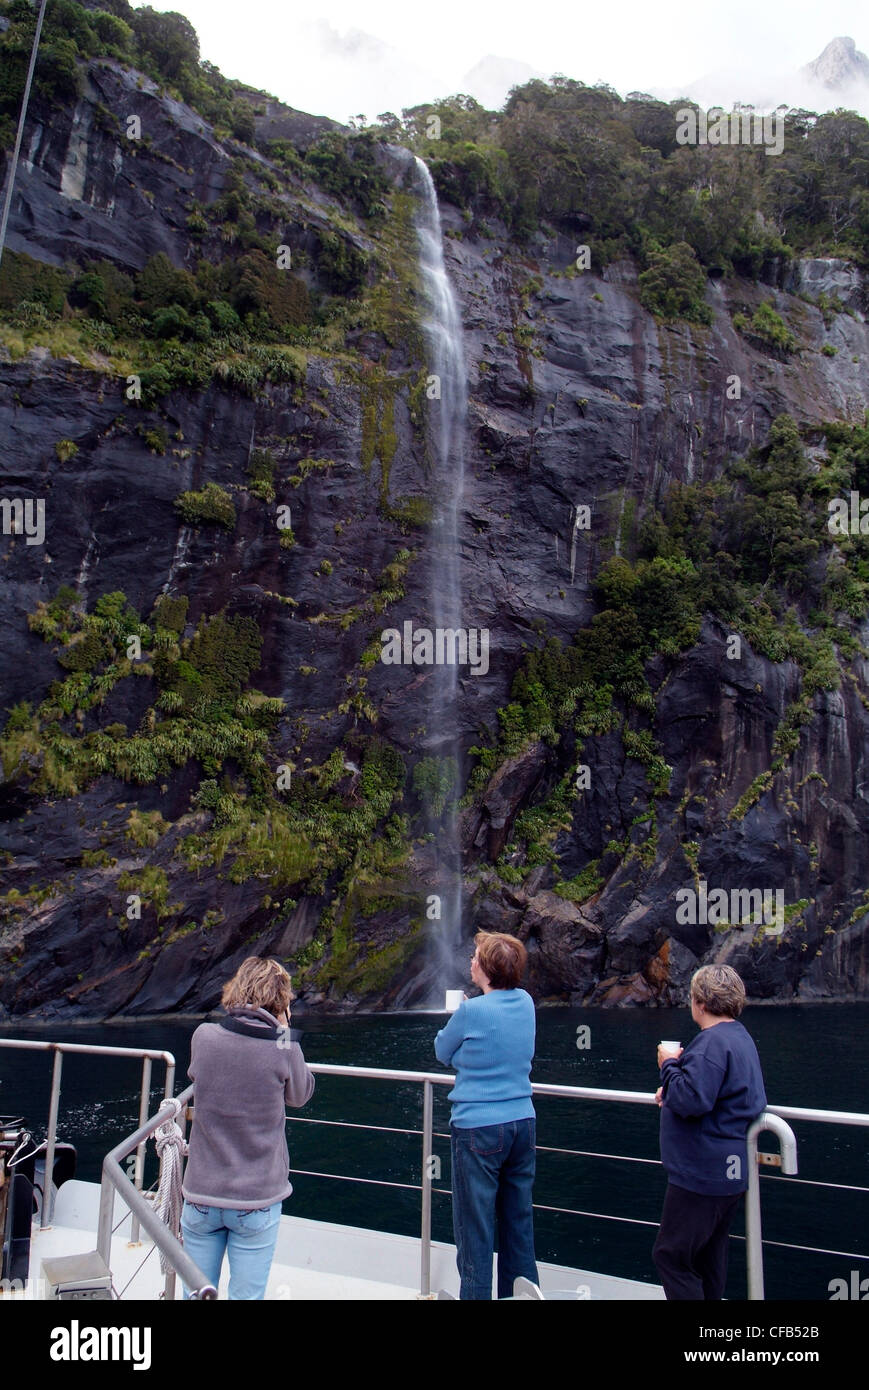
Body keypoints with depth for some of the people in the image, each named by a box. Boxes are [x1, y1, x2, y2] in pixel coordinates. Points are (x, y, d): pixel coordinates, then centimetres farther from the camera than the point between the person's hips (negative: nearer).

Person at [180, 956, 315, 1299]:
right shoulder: (283, 1049, -14)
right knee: (246, 1295, 11)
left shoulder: (203, 1037, -9)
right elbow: (301, 1094, 4)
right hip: (257, 1200, -2)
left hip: (201, 1196, 2)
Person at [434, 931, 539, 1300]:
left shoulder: (472, 1010, -15)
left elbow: (443, 1052, 1)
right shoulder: (526, 1003, 2)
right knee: (519, 1222, 16)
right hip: (523, 1122, 6)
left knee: (475, 1228, 5)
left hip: (479, 1127, -6)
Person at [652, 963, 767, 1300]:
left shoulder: (713, 1042, -22)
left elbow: (691, 1101, -30)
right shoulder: (742, 1037, 12)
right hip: (730, 1171, 11)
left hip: (701, 1174, -11)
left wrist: (670, 1066, -13)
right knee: (709, 1256, 20)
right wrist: (672, 1091, 8)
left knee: (671, 1255, -1)